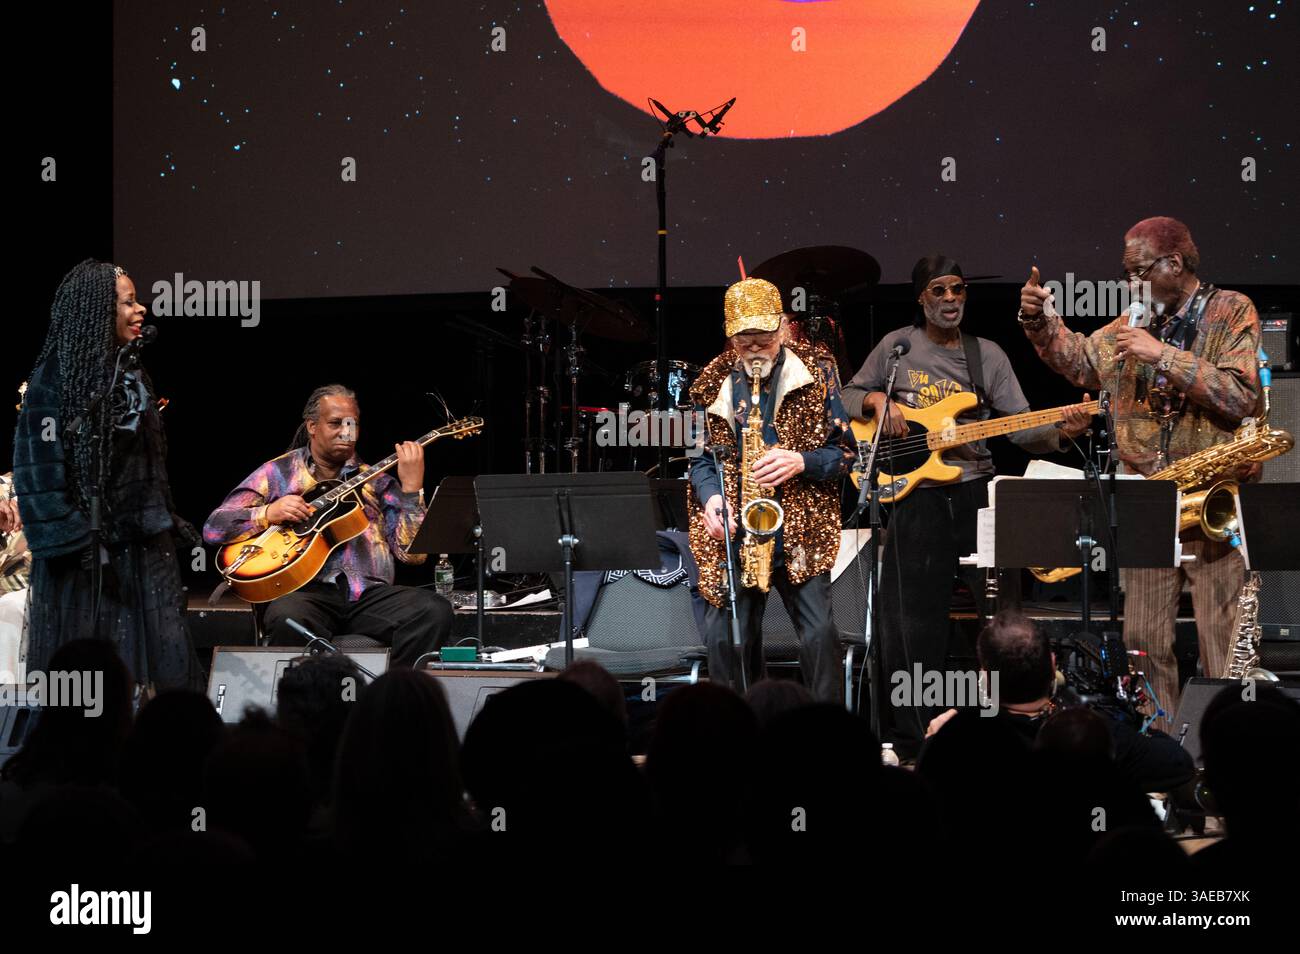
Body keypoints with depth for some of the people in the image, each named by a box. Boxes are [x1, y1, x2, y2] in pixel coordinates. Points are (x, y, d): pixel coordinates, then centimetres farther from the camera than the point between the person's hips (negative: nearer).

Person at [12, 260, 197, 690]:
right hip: (89, 545, -7)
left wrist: (168, 520, 17)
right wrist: (72, 540, -19)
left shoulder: (132, 373, 14)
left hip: (141, 542, 7)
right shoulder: (56, 376, -9)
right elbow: (39, 467, -14)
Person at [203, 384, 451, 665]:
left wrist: (411, 487, -3)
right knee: (287, 619, -39)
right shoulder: (277, 473, 14)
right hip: (307, 591, -2)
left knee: (434, 610, -26)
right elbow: (214, 528, 8)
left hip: (369, 594, 3)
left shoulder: (376, 481, 19)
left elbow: (413, 554, 8)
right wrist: (269, 513, -8)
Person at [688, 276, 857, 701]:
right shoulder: (711, 383, 9)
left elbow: (846, 450, 3)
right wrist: (710, 496, -7)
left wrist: (801, 462, -15)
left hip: (802, 528, -2)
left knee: (819, 635, -12)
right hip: (732, 535, 2)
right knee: (724, 639, -1)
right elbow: (700, 458, 13)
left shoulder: (817, 373, 3)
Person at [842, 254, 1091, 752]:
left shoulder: (988, 355, 9)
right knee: (913, 623, -1)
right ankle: (912, 741, 8)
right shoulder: (896, 347, 5)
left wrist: (1059, 432, -17)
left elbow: (1021, 426, 3)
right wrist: (877, 401, -9)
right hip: (915, 494, -2)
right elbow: (849, 396, 13)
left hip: (976, 491, 2)